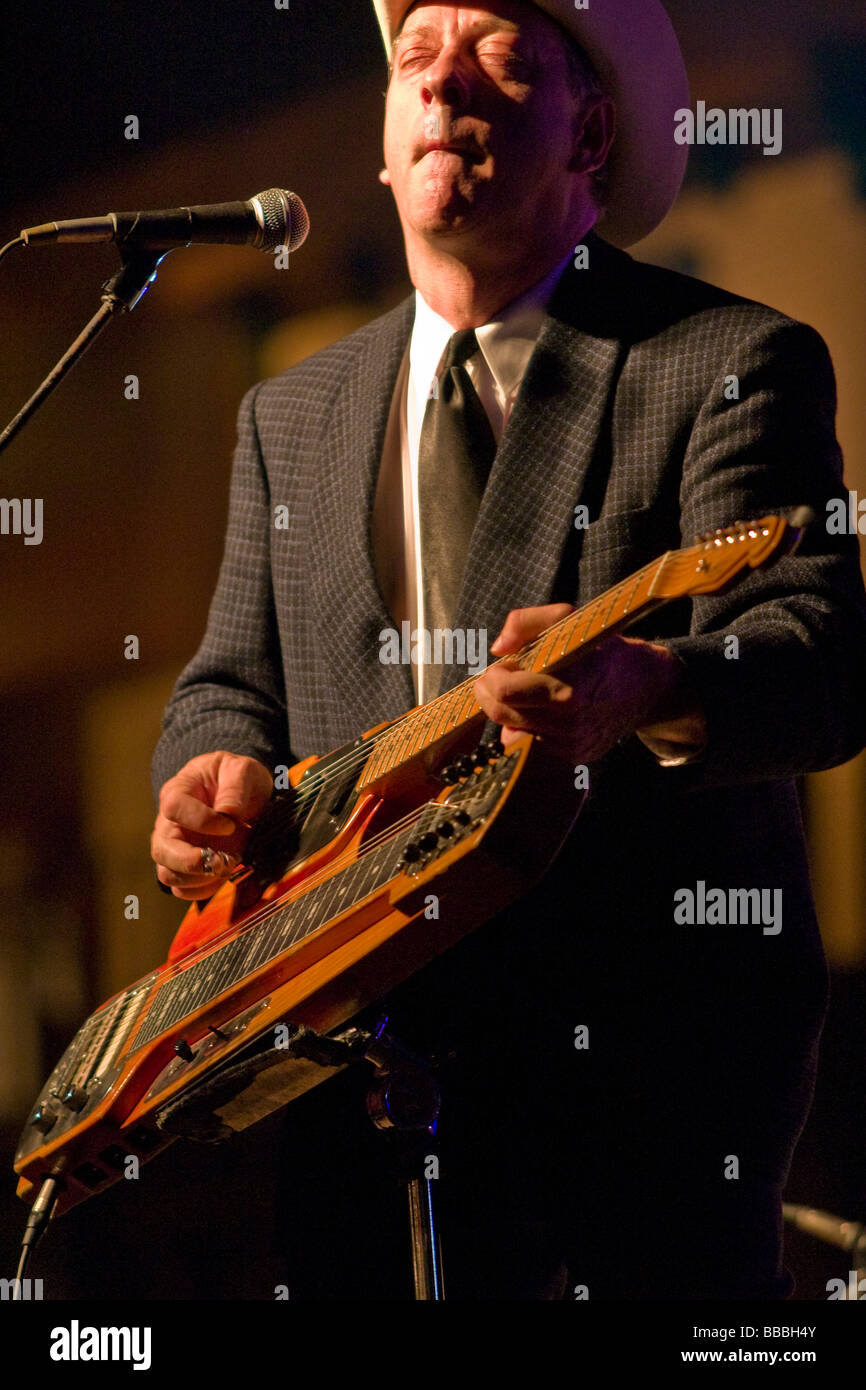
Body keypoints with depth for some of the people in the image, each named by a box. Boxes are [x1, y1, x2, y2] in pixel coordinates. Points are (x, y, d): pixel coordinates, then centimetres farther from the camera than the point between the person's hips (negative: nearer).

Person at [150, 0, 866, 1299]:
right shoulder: (291, 415, 19)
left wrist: (646, 685, -38)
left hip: (653, 1036, -4)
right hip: (369, 1034, 5)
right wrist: (217, 765, -5)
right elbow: (234, 680, 21)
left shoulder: (734, 363, -1)